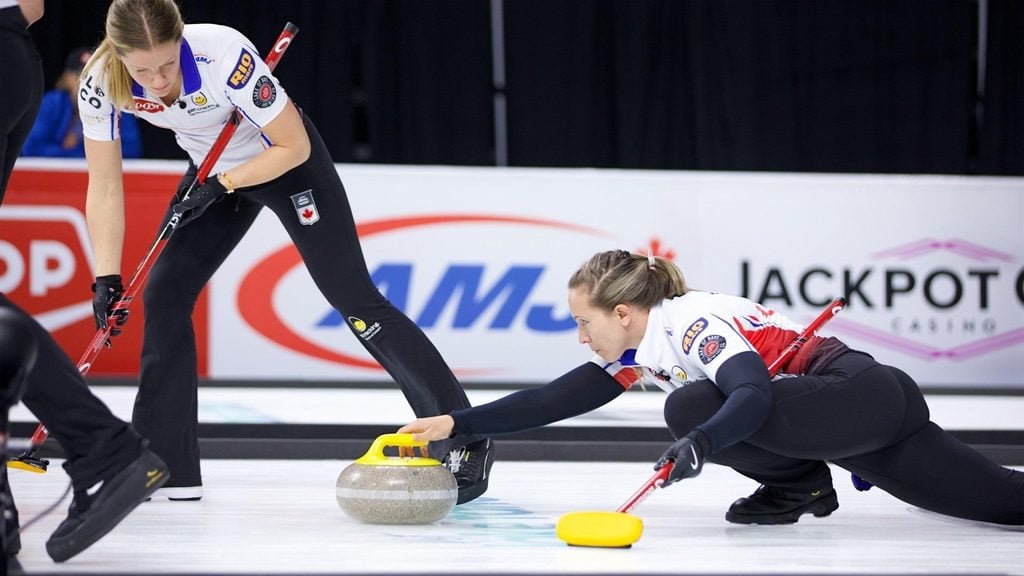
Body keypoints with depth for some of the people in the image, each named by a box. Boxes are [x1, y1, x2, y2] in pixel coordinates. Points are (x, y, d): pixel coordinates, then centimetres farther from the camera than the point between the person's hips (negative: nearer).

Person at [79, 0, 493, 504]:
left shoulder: (223, 54, -37)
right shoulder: (101, 83, -24)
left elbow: (294, 147, -26)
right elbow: (104, 187, -15)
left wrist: (219, 188, -26)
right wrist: (107, 278, -20)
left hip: (285, 161, -5)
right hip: (214, 170, 5)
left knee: (354, 298, -9)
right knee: (163, 296, -4)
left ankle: (465, 439, -5)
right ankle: (163, 466, 5)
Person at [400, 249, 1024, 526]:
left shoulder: (697, 322, -17)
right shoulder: (635, 356, 11)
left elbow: (755, 398, -32)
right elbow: (553, 401, 10)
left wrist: (700, 444, -48)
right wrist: (457, 424, 5)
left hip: (867, 395, -10)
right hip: (850, 416, 10)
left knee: (693, 408, -21)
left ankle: (798, 484, -3)